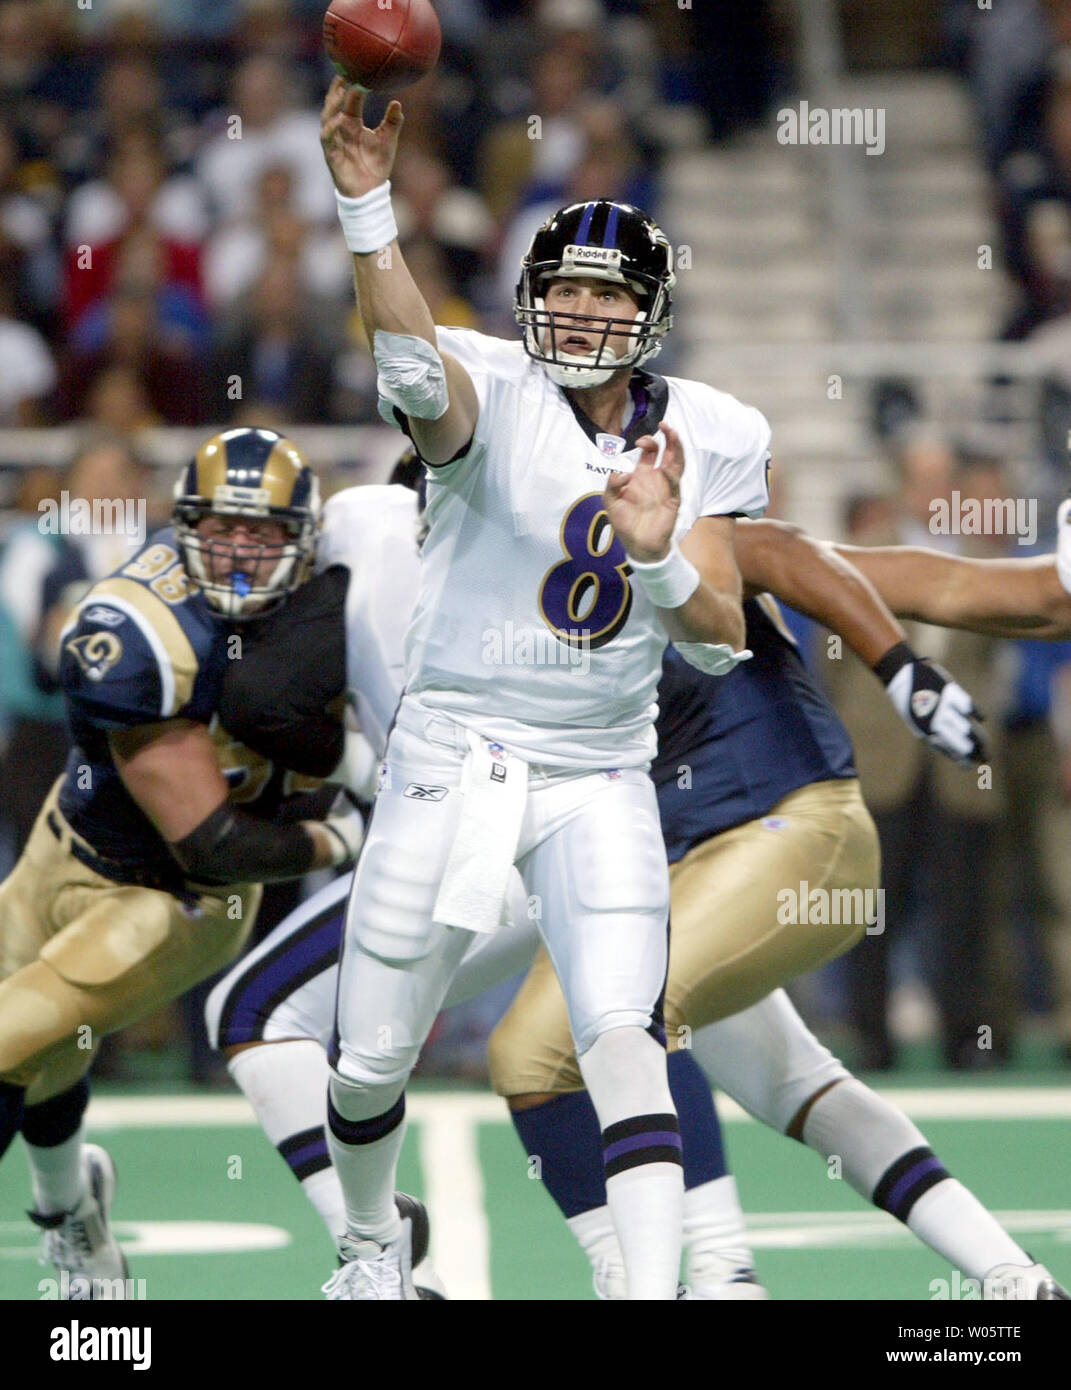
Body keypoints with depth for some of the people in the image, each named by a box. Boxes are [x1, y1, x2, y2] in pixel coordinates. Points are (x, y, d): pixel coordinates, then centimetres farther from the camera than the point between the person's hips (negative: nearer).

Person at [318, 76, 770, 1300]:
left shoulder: (701, 440, 1)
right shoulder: (491, 397, -11)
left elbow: (722, 639, -1)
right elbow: (412, 366, -36)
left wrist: (660, 553, -23)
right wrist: (365, 204, -52)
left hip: (600, 782, 2)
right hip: (448, 757, -2)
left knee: (624, 1039, -17)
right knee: (372, 1063, 9)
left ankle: (654, 1292, -19)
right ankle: (373, 1242, 39)